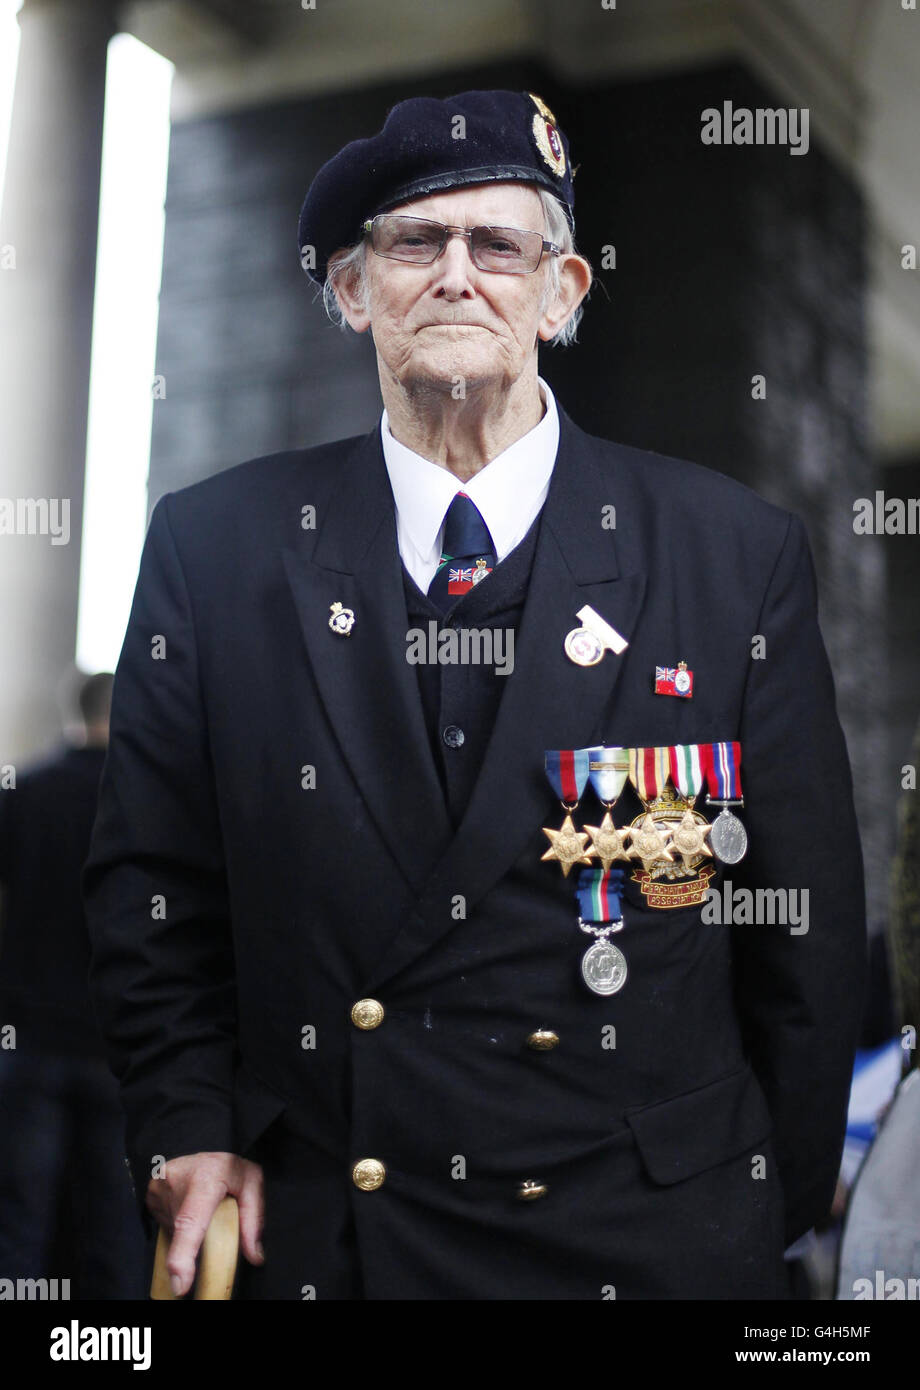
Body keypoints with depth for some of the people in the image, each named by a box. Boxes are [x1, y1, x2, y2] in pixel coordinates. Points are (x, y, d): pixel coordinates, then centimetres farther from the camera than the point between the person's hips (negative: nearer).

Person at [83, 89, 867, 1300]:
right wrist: (189, 1130, -2)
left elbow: (806, 926, -2)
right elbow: (150, 882, 5)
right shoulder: (211, 546, -2)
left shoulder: (740, 555, -6)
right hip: (315, 1231, 1)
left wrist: (780, 1211, 1)